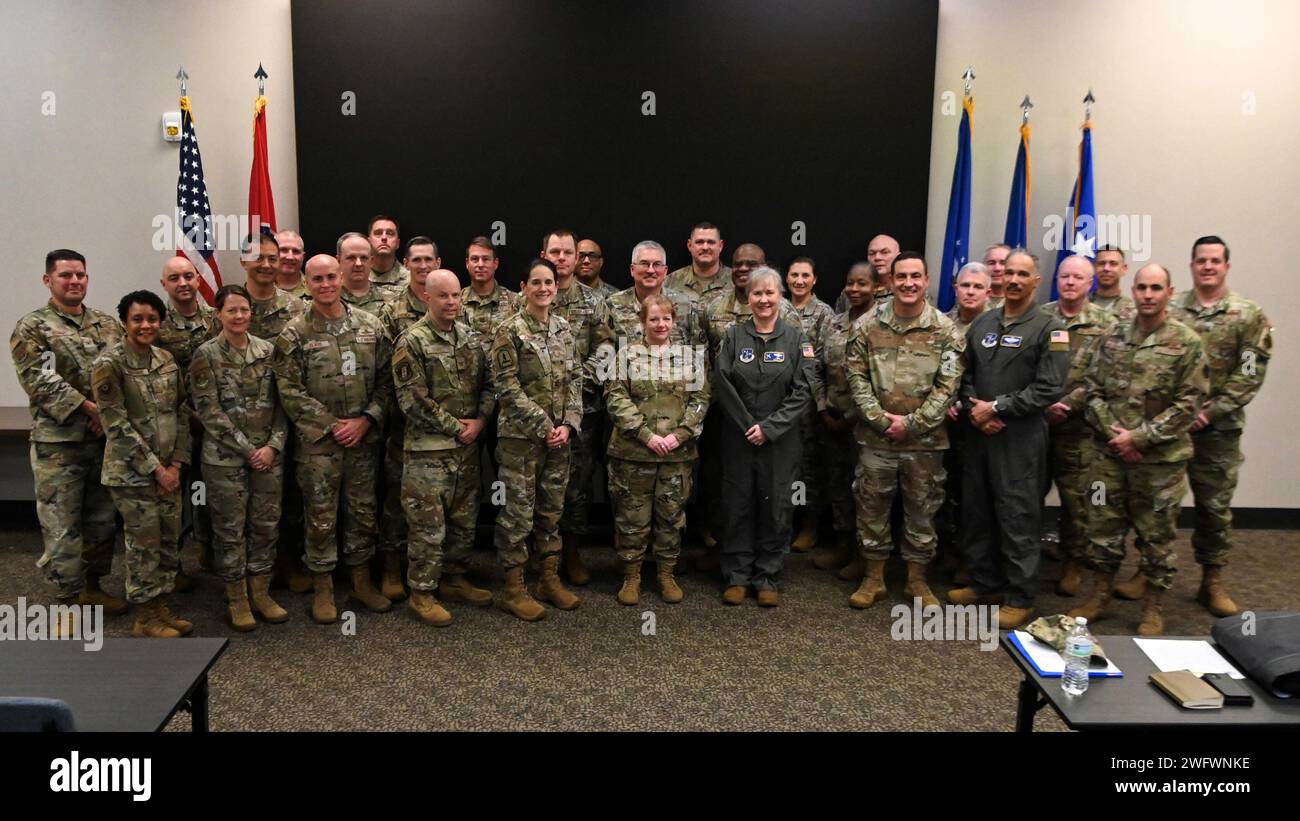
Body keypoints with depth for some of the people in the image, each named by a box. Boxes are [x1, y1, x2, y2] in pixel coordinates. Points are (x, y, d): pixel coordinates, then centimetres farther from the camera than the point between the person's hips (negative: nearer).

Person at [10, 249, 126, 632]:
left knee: (103, 518, 14)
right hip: (58, 443, -5)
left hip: (107, 438, 5)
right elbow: (41, 382, -14)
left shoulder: (108, 324, 10)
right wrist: (91, 408, -19)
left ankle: (93, 586, 30)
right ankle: (67, 603, 11)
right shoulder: (31, 328, -3)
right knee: (61, 526, 0)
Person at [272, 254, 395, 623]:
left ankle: (362, 581, 27)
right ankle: (323, 589, 19)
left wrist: (366, 420, -8)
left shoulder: (370, 326, 4)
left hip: (364, 438, 3)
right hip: (318, 440, -3)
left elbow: (386, 379, 4)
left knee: (363, 511, 12)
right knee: (321, 516, 5)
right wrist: (332, 425, -12)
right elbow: (290, 390, -7)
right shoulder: (295, 334, -4)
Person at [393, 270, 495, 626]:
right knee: (429, 525, -1)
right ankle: (422, 593, 13)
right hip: (428, 449, -6)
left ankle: (454, 579, 31)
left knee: (464, 520, 15)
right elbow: (412, 400, -15)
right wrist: (456, 427, -12)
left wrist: (480, 420, -6)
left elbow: (487, 383, 11)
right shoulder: (411, 342, -11)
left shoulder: (469, 336, 9)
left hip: (467, 447, 6)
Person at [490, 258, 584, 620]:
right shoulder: (511, 330, -8)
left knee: (552, 508, 13)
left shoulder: (563, 327, 9)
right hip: (521, 436, -5)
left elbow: (575, 379, 9)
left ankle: (550, 580, 25)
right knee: (518, 511, 1)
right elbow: (506, 387, -12)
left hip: (559, 435, 6)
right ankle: (513, 590, 12)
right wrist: (543, 426, -15)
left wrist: (568, 424, -4)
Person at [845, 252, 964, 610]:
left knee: (922, 510, 10)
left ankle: (917, 581, 25)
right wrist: (880, 419, -11)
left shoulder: (945, 330, -2)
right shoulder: (869, 326, 1)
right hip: (876, 438, 1)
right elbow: (857, 377, -1)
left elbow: (947, 386, -6)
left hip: (925, 440, -1)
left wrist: (912, 424, -13)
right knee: (871, 507, 8)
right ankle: (873, 579, 24)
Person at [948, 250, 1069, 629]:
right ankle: (985, 584, 27)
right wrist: (975, 410, -6)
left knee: (1018, 518, -1)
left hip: (1020, 437, -5)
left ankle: (1020, 598, 11)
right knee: (976, 512, 12)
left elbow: (1049, 388, -12)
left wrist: (996, 407, -13)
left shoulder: (1049, 329, -4)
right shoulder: (982, 323, 12)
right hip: (978, 432, 6)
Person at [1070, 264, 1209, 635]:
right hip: (1109, 454, 3)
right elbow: (1094, 389, 6)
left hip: (1161, 458, -3)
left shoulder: (1187, 343, -6)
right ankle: (1099, 598, 26)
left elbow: (1188, 404, -9)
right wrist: (1112, 432, -8)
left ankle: (1153, 610, 22)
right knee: (1103, 528, 11)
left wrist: (1138, 437, -14)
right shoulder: (1114, 337, 5)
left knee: (1156, 535, 8)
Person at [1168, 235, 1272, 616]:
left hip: (1218, 428, 0)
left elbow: (1249, 375, -5)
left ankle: (1212, 582, 21)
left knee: (1215, 506, 8)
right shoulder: (1169, 310, 2)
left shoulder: (1249, 315, 0)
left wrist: (1210, 412, -12)